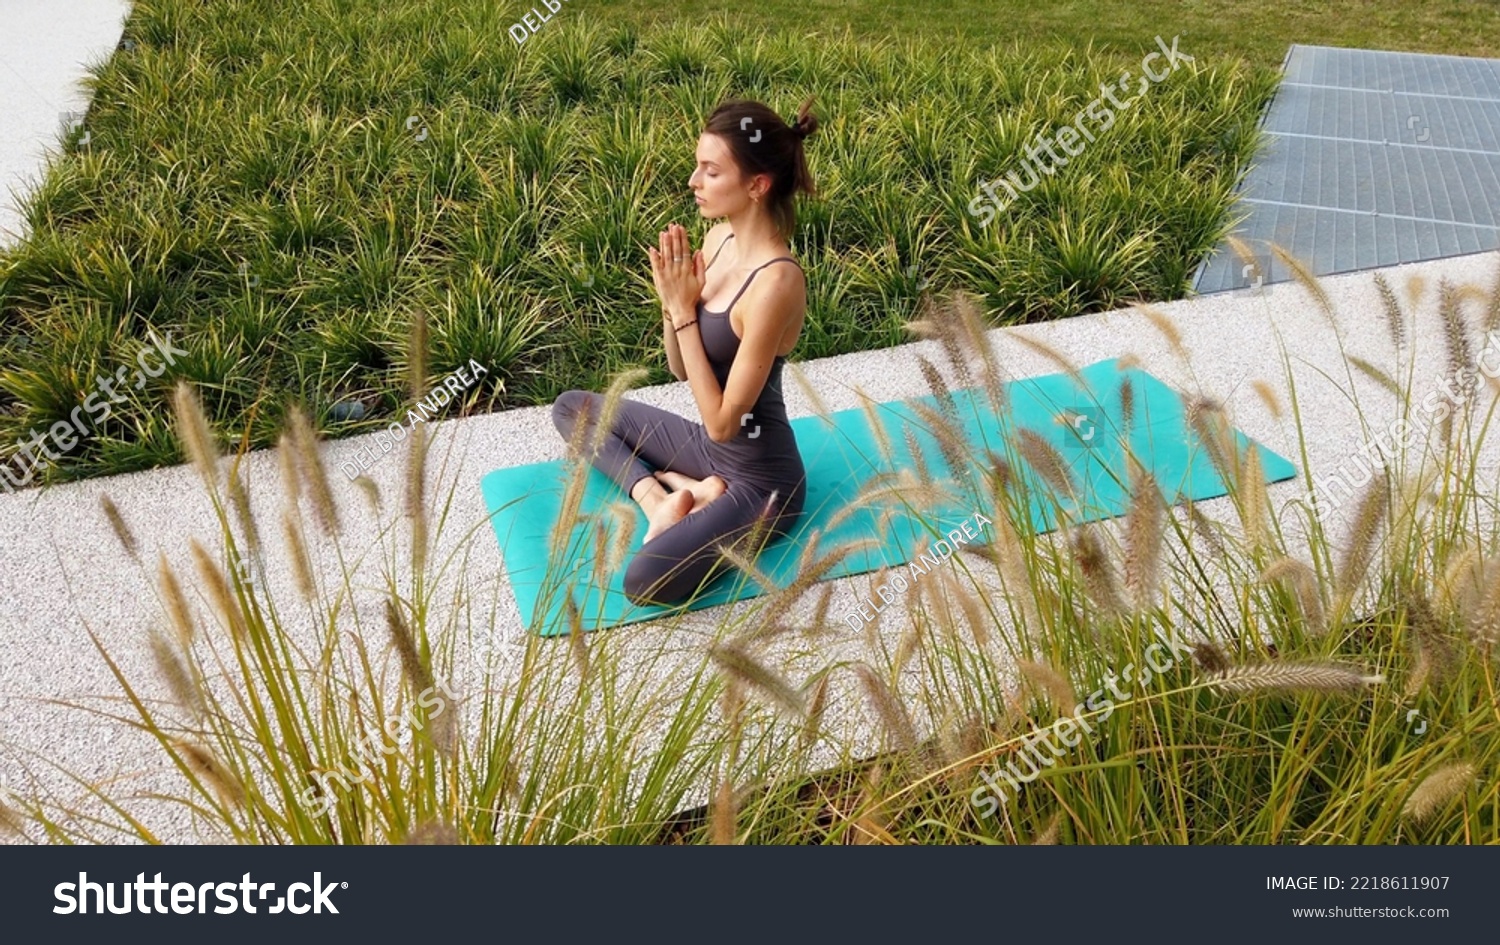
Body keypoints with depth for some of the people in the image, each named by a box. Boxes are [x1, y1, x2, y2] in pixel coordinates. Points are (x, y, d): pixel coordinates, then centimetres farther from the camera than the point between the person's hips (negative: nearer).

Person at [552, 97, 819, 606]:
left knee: (645, 581, -28)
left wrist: (683, 310, -22)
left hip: (758, 477, -9)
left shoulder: (775, 283, -29)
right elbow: (682, 368, 6)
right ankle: (659, 495, 0)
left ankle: (749, 524, -2)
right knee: (571, 408, 17)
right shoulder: (718, 239, -3)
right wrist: (673, 300, -13)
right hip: (709, 445, 9)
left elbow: (723, 421, -25)